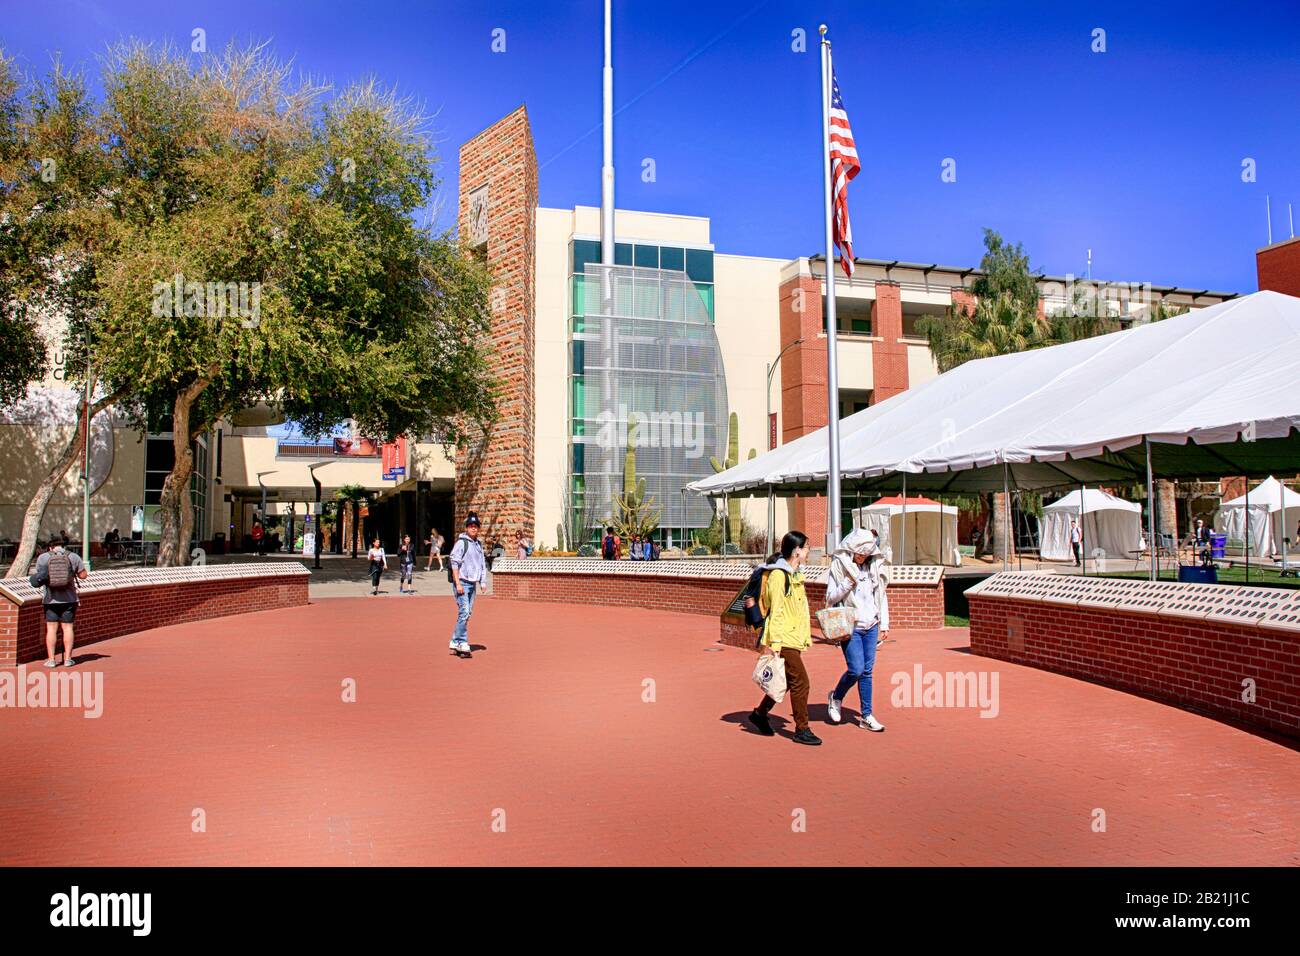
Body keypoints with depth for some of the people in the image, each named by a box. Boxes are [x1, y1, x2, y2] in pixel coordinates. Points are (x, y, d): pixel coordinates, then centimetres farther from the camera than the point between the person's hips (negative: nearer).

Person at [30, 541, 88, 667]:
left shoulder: (43, 558, -3)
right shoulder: (73, 557, -2)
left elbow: (38, 579, 3)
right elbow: (83, 575, 0)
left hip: (51, 599, 0)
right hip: (69, 598, 0)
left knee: (51, 628, 5)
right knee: (68, 627, 5)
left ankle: (51, 659, 5)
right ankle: (67, 659, 6)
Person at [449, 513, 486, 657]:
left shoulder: (478, 544, 15)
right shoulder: (461, 542, -7)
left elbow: (482, 564, 22)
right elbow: (455, 563, -12)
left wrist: (482, 582, 13)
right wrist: (458, 583, -18)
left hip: (473, 584, 7)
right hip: (462, 582, -7)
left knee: (467, 613, 8)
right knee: (464, 612, -13)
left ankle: (456, 642, 16)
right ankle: (463, 643, -9)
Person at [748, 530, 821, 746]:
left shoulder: (796, 575, 16)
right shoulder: (778, 575, -14)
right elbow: (775, 611, -17)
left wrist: (805, 637, 21)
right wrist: (775, 642, -19)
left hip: (794, 639, 10)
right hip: (784, 640, -10)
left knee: (785, 681, 16)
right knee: (800, 682, -7)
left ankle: (760, 713, 31)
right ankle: (802, 730, 2)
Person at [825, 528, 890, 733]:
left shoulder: (874, 565, 6)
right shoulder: (839, 565, -6)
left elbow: (881, 596, 14)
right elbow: (831, 597, -6)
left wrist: (884, 624, 12)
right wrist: (849, 581, -19)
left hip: (871, 626, 4)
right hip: (850, 626, -4)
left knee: (867, 670, 5)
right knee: (856, 669, -10)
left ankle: (866, 716, 13)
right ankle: (836, 697, 17)